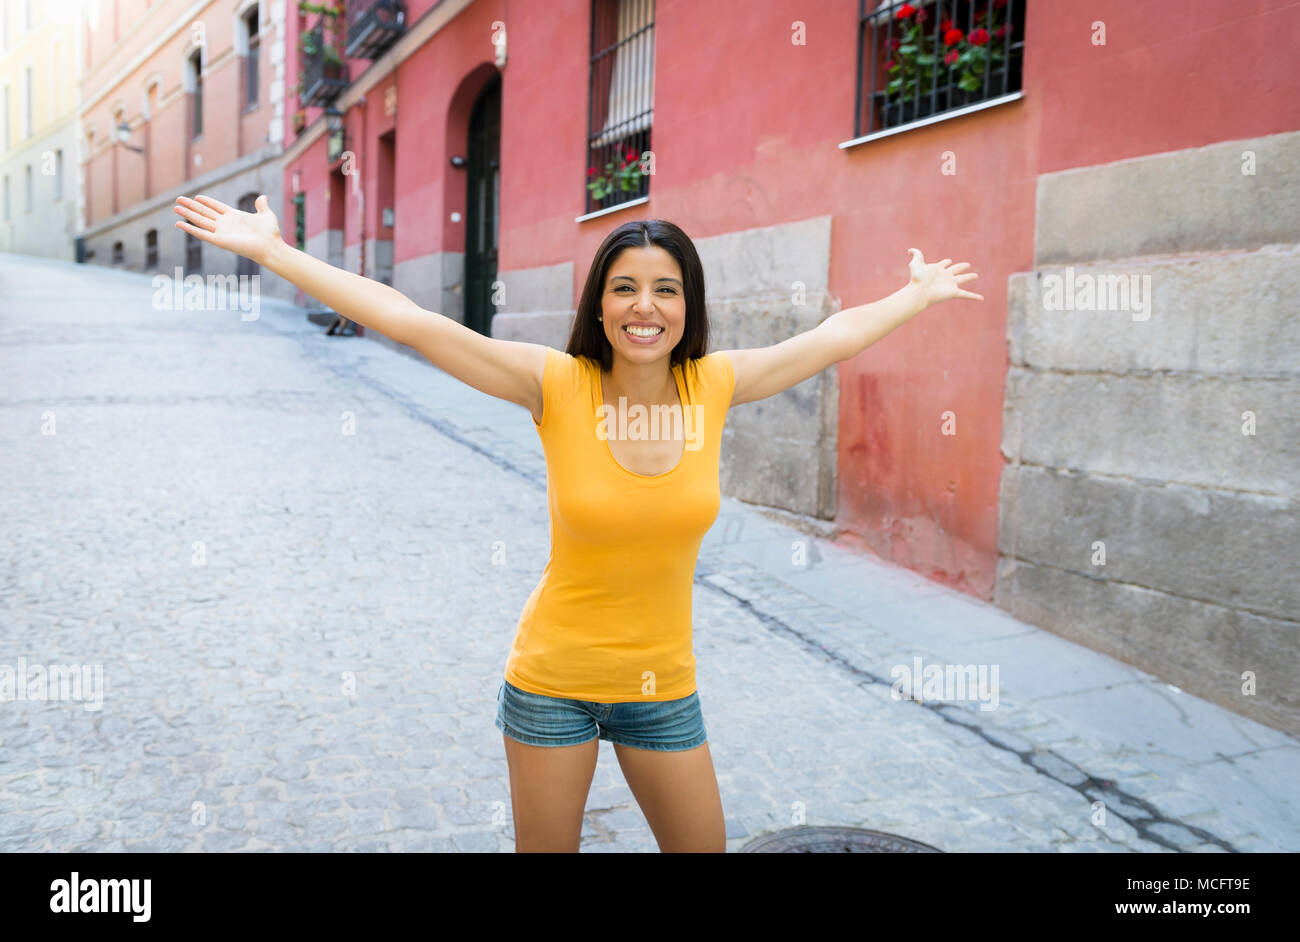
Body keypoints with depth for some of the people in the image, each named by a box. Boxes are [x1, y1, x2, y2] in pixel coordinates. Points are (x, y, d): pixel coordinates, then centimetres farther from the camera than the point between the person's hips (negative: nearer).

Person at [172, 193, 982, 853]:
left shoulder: (713, 386, -7)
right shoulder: (558, 386, -15)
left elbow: (834, 337, 7)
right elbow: (409, 322, -19)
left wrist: (919, 295, 20)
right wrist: (271, 250, -21)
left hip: (663, 687, 3)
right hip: (553, 679, -2)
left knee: (701, 841, 17)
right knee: (546, 844, 15)